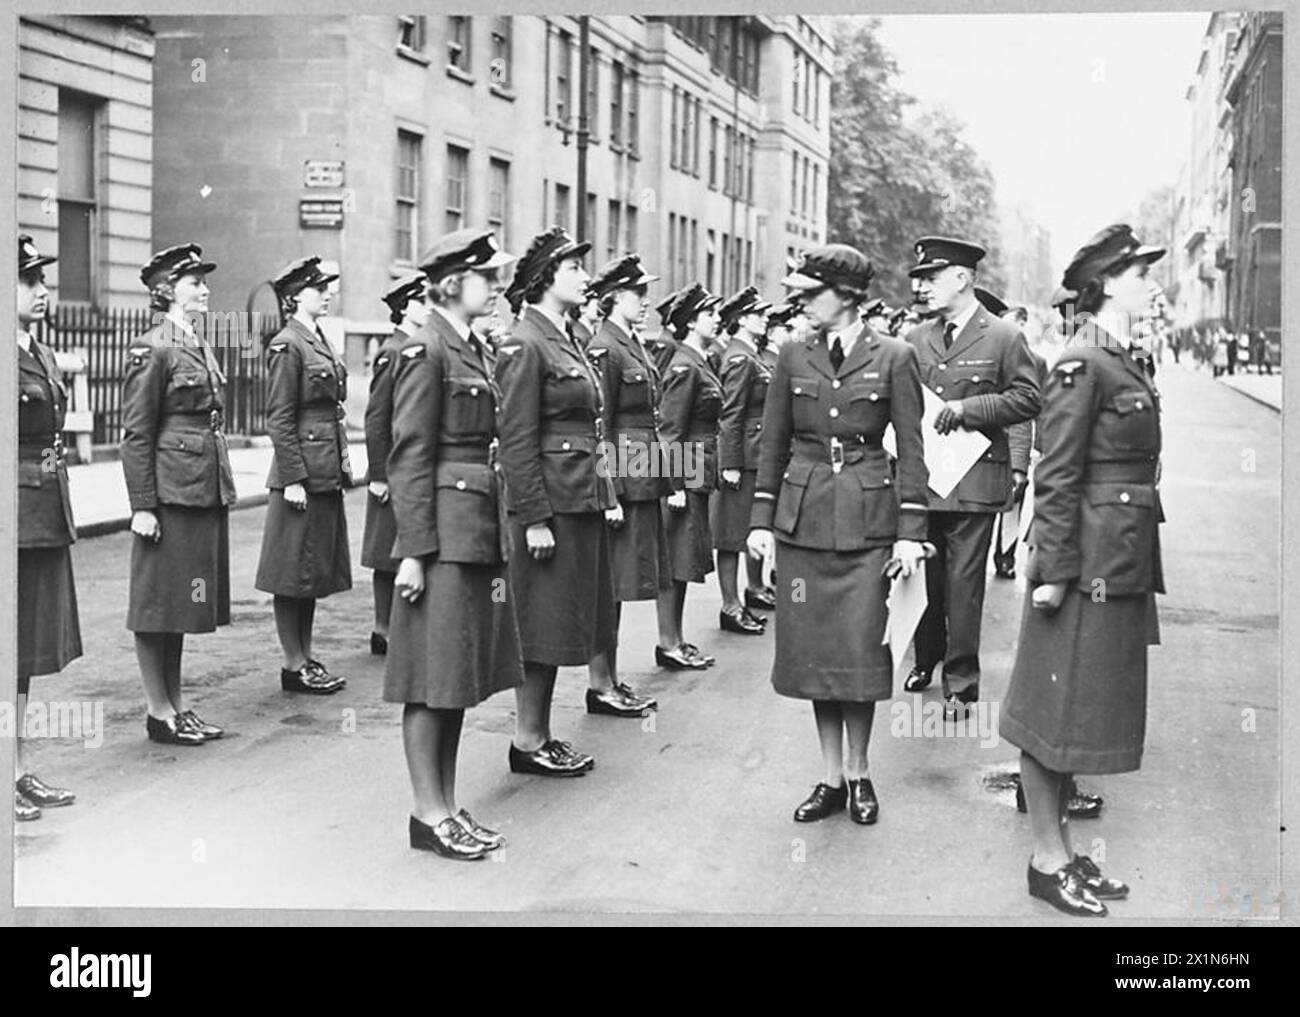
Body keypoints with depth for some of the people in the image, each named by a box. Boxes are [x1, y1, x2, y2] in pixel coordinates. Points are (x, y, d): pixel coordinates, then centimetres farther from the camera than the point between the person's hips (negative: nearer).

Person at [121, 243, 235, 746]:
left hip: (206, 491, 8)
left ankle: (176, 704, 21)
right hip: (170, 491, -8)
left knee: (183, 602, 14)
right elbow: (136, 434, -12)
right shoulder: (151, 349, -10)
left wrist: (222, 489, 18)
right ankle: (158, 712, 8)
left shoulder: (200, 346, 15)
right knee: (157, 602, 1)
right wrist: (142, 506, -15)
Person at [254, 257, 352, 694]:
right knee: (294, 574, 0)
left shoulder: (320, 342, 15)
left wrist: (343, 463, 16)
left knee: (316, 571, 13)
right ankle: (294, 667, 6)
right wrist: (293, 478, -18)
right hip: (302, 471, -9)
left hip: (327, 472, 9)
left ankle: (306, 659, 20)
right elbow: (279, 418, -15)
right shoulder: (287, 345, -11)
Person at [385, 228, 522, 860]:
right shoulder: (426, 350, -11)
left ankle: (447, 804, 21)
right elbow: (410, 456, -15)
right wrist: (413, 550, -17)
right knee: (434, 674, -1)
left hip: (481, 528, 9)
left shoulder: (476, 350, 15)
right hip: (444, 528, -9)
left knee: (463, 675, 12)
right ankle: (428, 814, 8)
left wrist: (498, 533, 17)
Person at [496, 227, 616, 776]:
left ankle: (541, 736, 21)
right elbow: (517, 441, -16)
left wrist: (603, 497, 16)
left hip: (583, 502, 9)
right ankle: (527, 742, 8)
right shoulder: (525, 346, -12)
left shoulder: (568, 341, 16)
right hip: (551, 502, -9)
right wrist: (535, 519, -19)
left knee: (561, 625, 13)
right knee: (541, 625, -2)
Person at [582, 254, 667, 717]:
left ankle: (613, 680, 20)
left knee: (619, 586, 13)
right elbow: (598, 428, -16)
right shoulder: (603, 349, -12)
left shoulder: (636, 346, 16)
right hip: (621, 481, -9)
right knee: (608, 587, -3)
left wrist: (662, 482, 17)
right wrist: (609, 495, -19)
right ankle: (600, 686, 4)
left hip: (643, 481, 9)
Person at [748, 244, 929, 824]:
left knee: (861, 648, -1)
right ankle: (831, 777, 16)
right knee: (813, 650, 5)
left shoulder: (894, 358, -2)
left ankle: (858, 773, 16)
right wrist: (761, 518, 5)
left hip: (867, 520, -3)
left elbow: (911, 450, -1)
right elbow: (773, 444, 10)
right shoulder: (793, 357, 6)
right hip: (802, 517, 3)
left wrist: (911, 530, -6)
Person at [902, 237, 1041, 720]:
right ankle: (926, 659, 33)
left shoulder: (1004, 337, -3)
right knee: (924, 575, 12)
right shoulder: (916, 339, 10)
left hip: (974, 480, -4)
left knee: (963, 581, -2)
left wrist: (968, 408, -16)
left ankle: (961, 684, 8)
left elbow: (1026, 399, -6)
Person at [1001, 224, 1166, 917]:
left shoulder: (1130, 361, 13)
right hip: (1089, 556, -9)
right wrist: (1053, 570, -18)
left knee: (1089, 705, 14)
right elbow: (1057, 477, -16)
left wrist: (1141, 565, 16)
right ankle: (1047, 860, 11)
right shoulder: (1081, 366, -14)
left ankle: (1062, 850, 24)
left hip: (1126, 559, 9)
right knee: (1059, 704, 1)